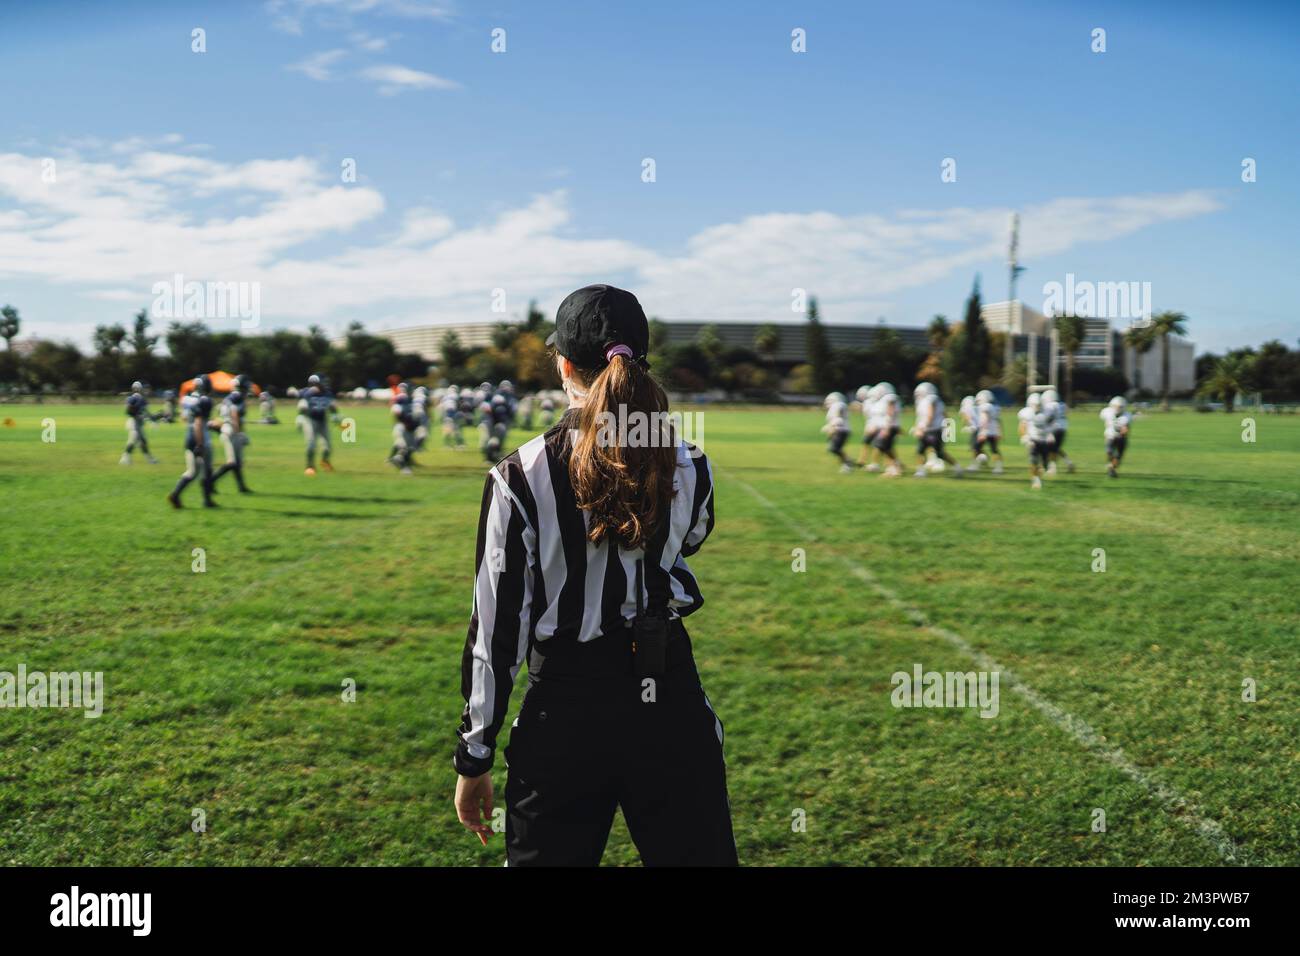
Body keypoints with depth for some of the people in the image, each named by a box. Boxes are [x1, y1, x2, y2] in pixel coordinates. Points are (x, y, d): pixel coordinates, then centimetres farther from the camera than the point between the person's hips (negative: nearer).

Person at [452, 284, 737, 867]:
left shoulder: (520, 476, -11)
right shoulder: (688, 468, -4)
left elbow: (497, 627, -9)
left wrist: (473, 758, 0)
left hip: (566, 709, -2)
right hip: (669, 698, 2)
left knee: (544, 854, 14)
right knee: (699, 853, 15)